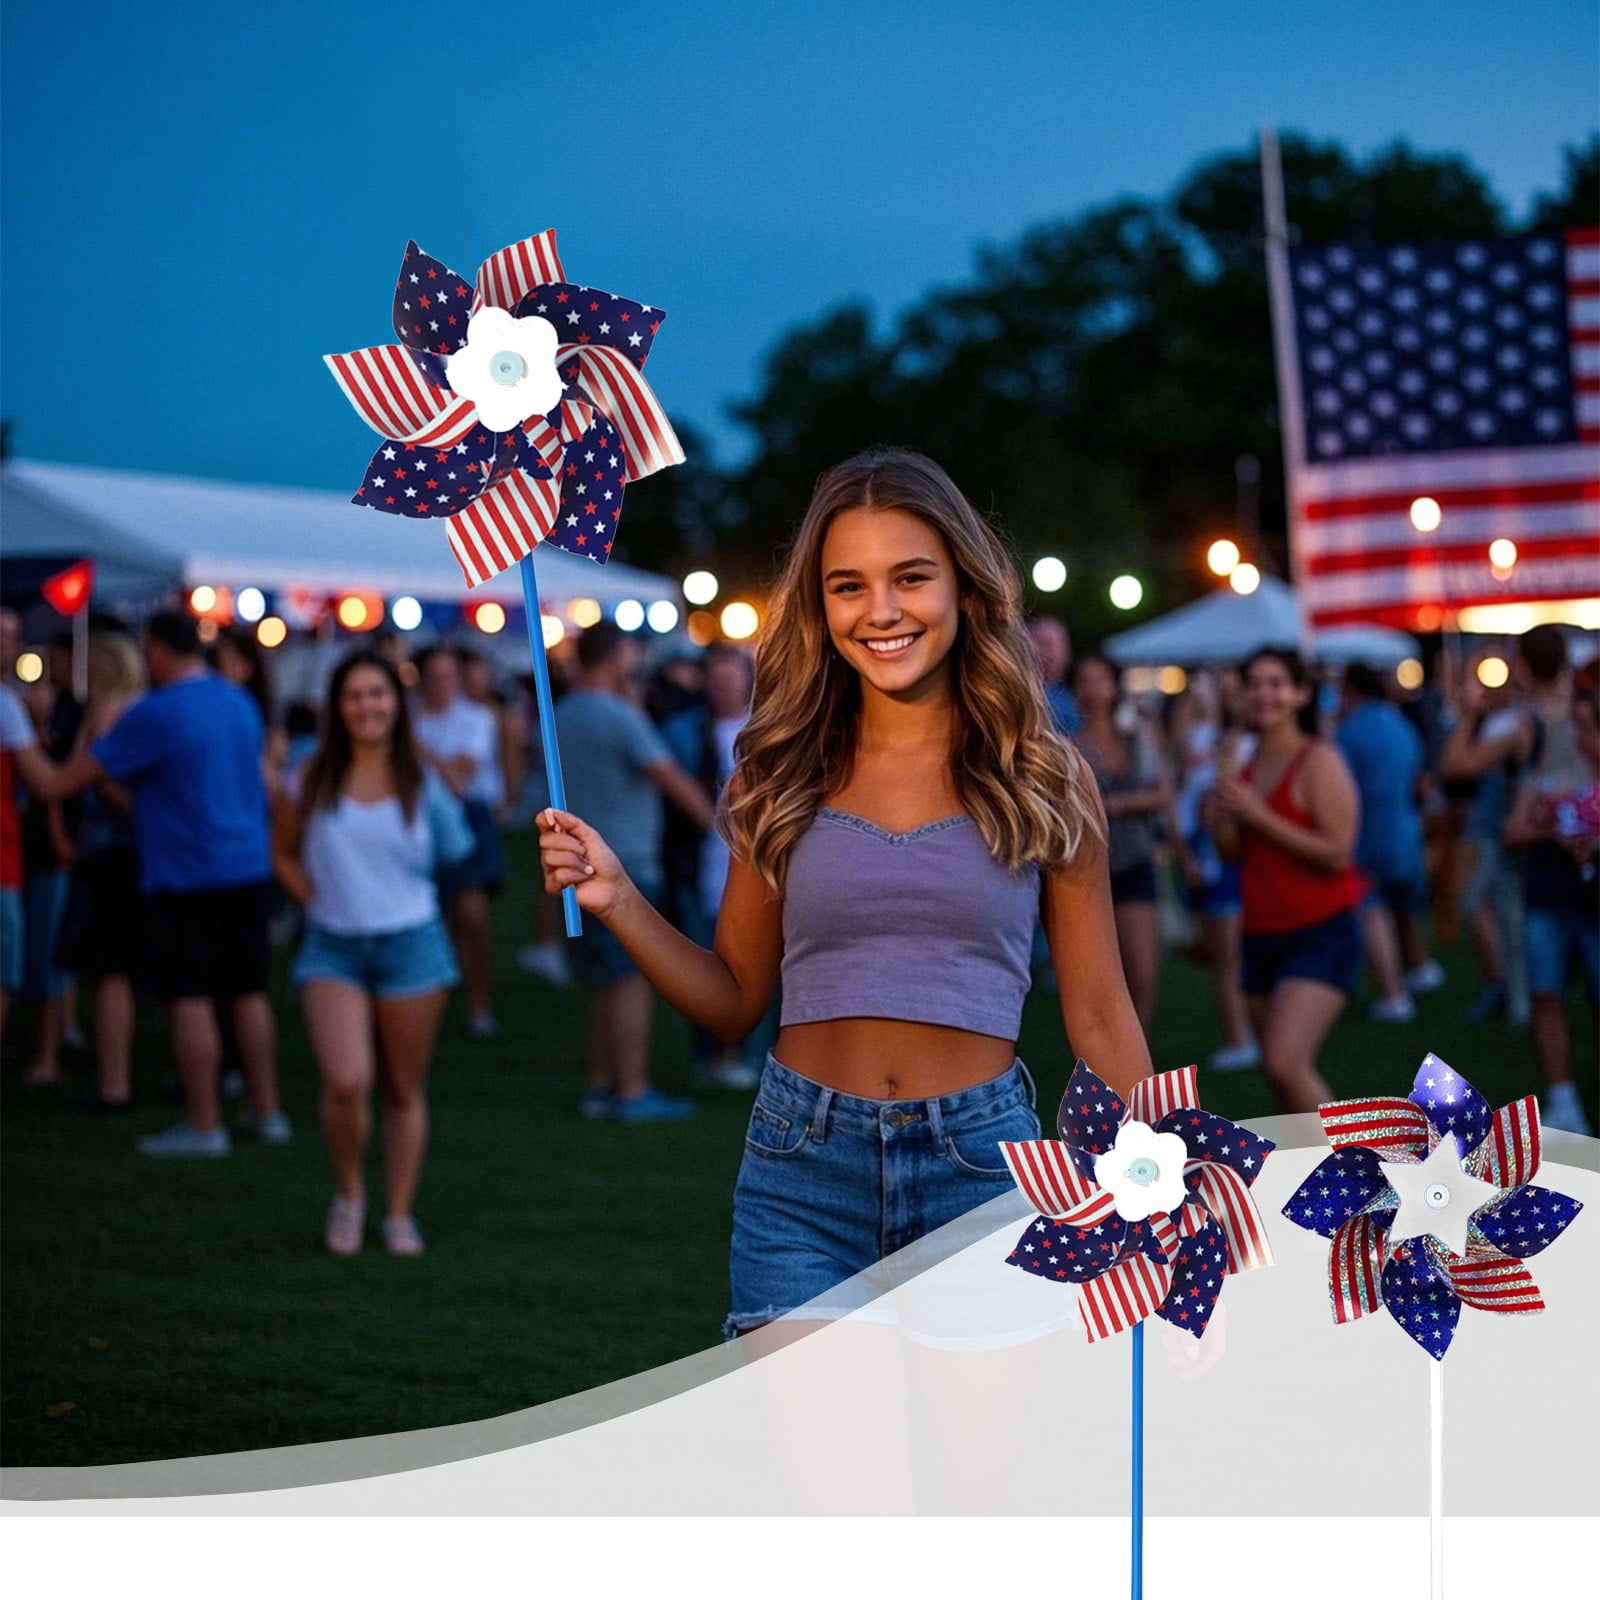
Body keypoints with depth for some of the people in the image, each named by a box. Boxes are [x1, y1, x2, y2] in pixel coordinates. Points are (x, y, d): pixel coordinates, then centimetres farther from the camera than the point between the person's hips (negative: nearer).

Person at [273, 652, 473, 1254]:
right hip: (332, 949, 0)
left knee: (404, 1091, 7)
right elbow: (284, 852, 13)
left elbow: (456, 850, 2)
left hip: (410, 944, 0)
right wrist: (318, 900, 3)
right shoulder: (313, 780, 2)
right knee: (346, 1081, -17)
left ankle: (399, 1215, 20)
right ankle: (348, 1194, 8)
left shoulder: (421, 781, 1)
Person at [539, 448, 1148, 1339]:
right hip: (804, 1172, 1)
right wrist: (617, 901, -4)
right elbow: (735, 1002, 10)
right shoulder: (785, 777, 7)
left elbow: (1101, 1018, 6)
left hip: (979, 1166, -1)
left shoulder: (1046, 781, 3)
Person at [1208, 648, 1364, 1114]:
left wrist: (1259, 815, -19)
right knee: (1283, 1071, 9)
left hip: (1320, 935, -8)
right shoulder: (1248, 765, 11)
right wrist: (1221, 821, -4)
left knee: (1286, 1063, -21)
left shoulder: (1318, 761, -10)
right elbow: (1235, 853, 18)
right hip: (1262, 935, 8)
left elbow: (1337, 852, -19)